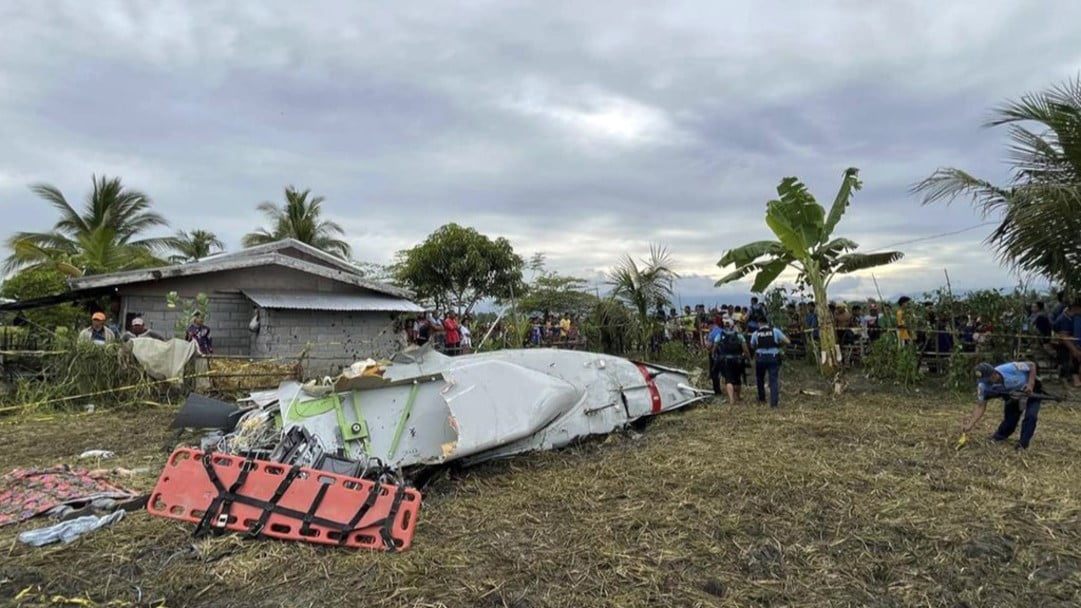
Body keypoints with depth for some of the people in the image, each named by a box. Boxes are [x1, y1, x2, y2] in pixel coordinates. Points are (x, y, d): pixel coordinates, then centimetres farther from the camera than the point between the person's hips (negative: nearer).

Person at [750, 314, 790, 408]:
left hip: (760, 358, 1)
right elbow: (786, 341, -2)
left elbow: (752, 347, 10)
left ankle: (761, 398, 31)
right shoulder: (775, 331, 0)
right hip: (774, 357, -1)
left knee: (760, 379, 21)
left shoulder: (755, 334, 1)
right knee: (774, 380, 2)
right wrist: (778, 344, 14)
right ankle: (774, 402, -4)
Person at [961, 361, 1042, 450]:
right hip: (1013, 396, 3)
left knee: (1030, 416, -17)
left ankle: (1023, 444, -4)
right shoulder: (983, 386, -30)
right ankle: (999, 437, 26)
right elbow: (981, 406, -26)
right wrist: (970, 424, -36)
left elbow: (1032, 365, -22)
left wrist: (1031, 384, -30)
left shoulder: (1010, 368, -41)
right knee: (1009, 418, 0)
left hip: (1032, 390, -3)